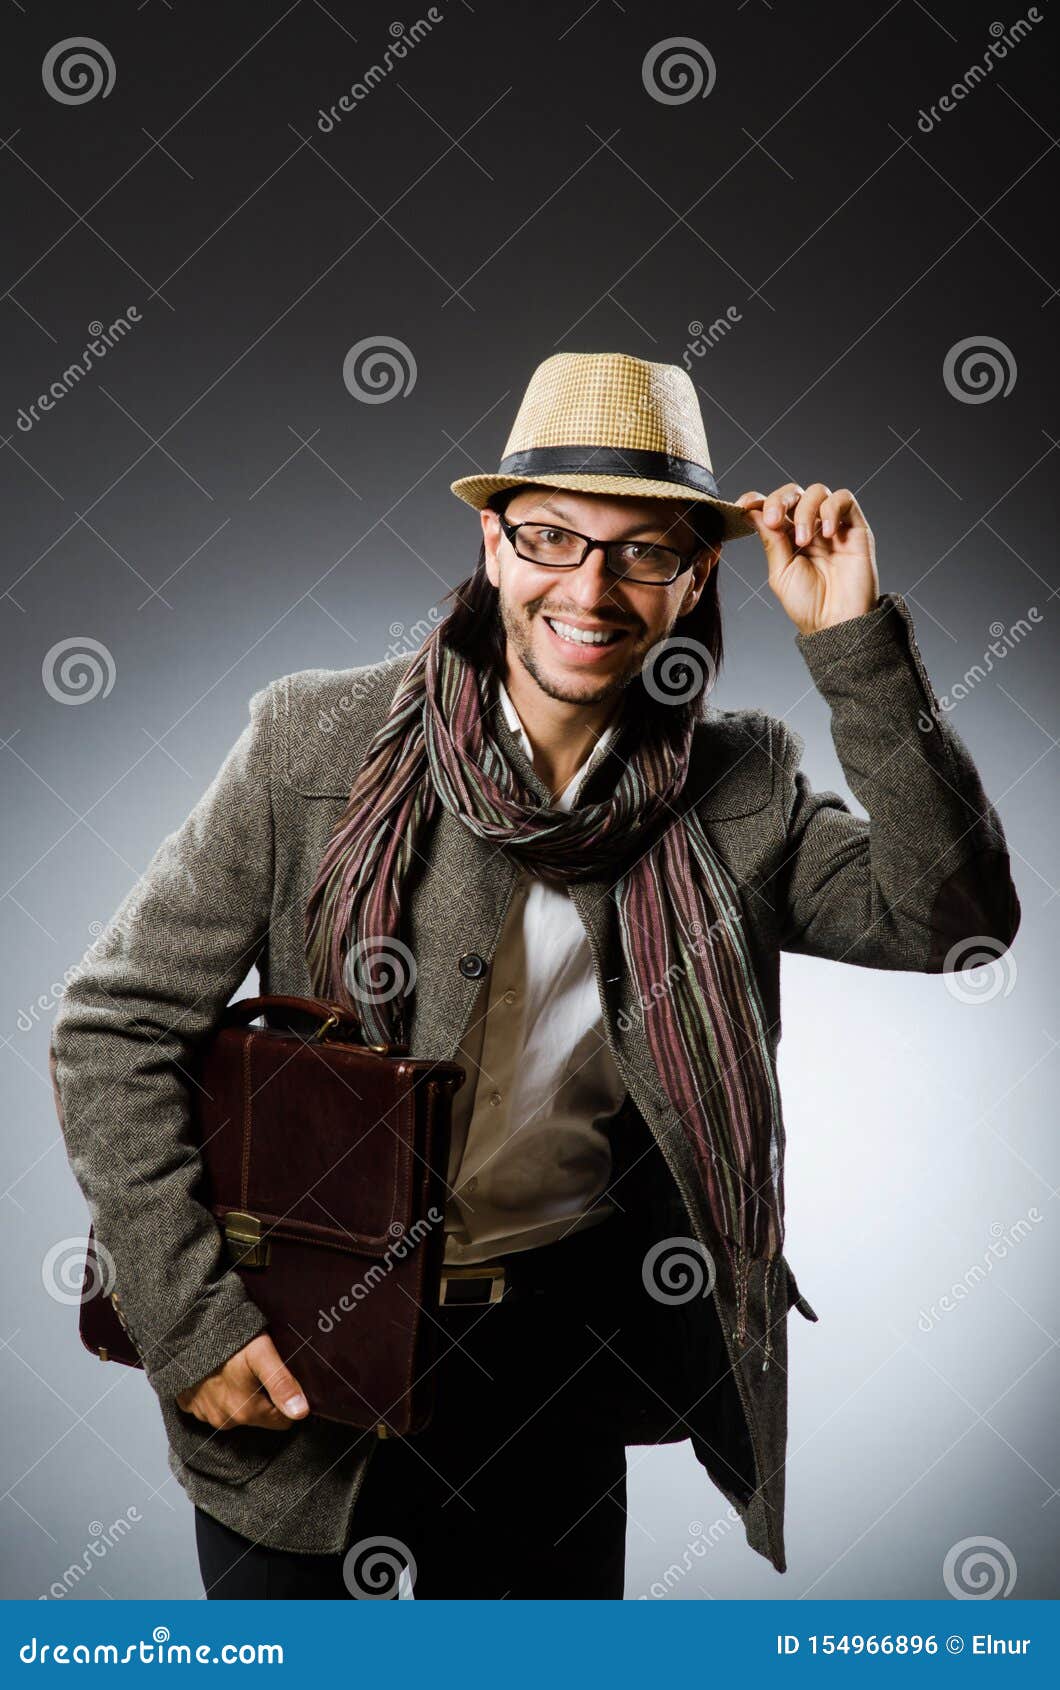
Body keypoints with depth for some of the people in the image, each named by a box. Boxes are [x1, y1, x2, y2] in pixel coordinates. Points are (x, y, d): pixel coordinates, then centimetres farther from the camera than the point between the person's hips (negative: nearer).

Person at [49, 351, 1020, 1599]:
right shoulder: (318, 739, -13)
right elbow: (115, 1031, -9)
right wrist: (190, 1315, -15)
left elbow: (953, 919, -16)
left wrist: (854, 642, -21)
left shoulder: (738, 791, -6)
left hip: (555, 1353, 2)